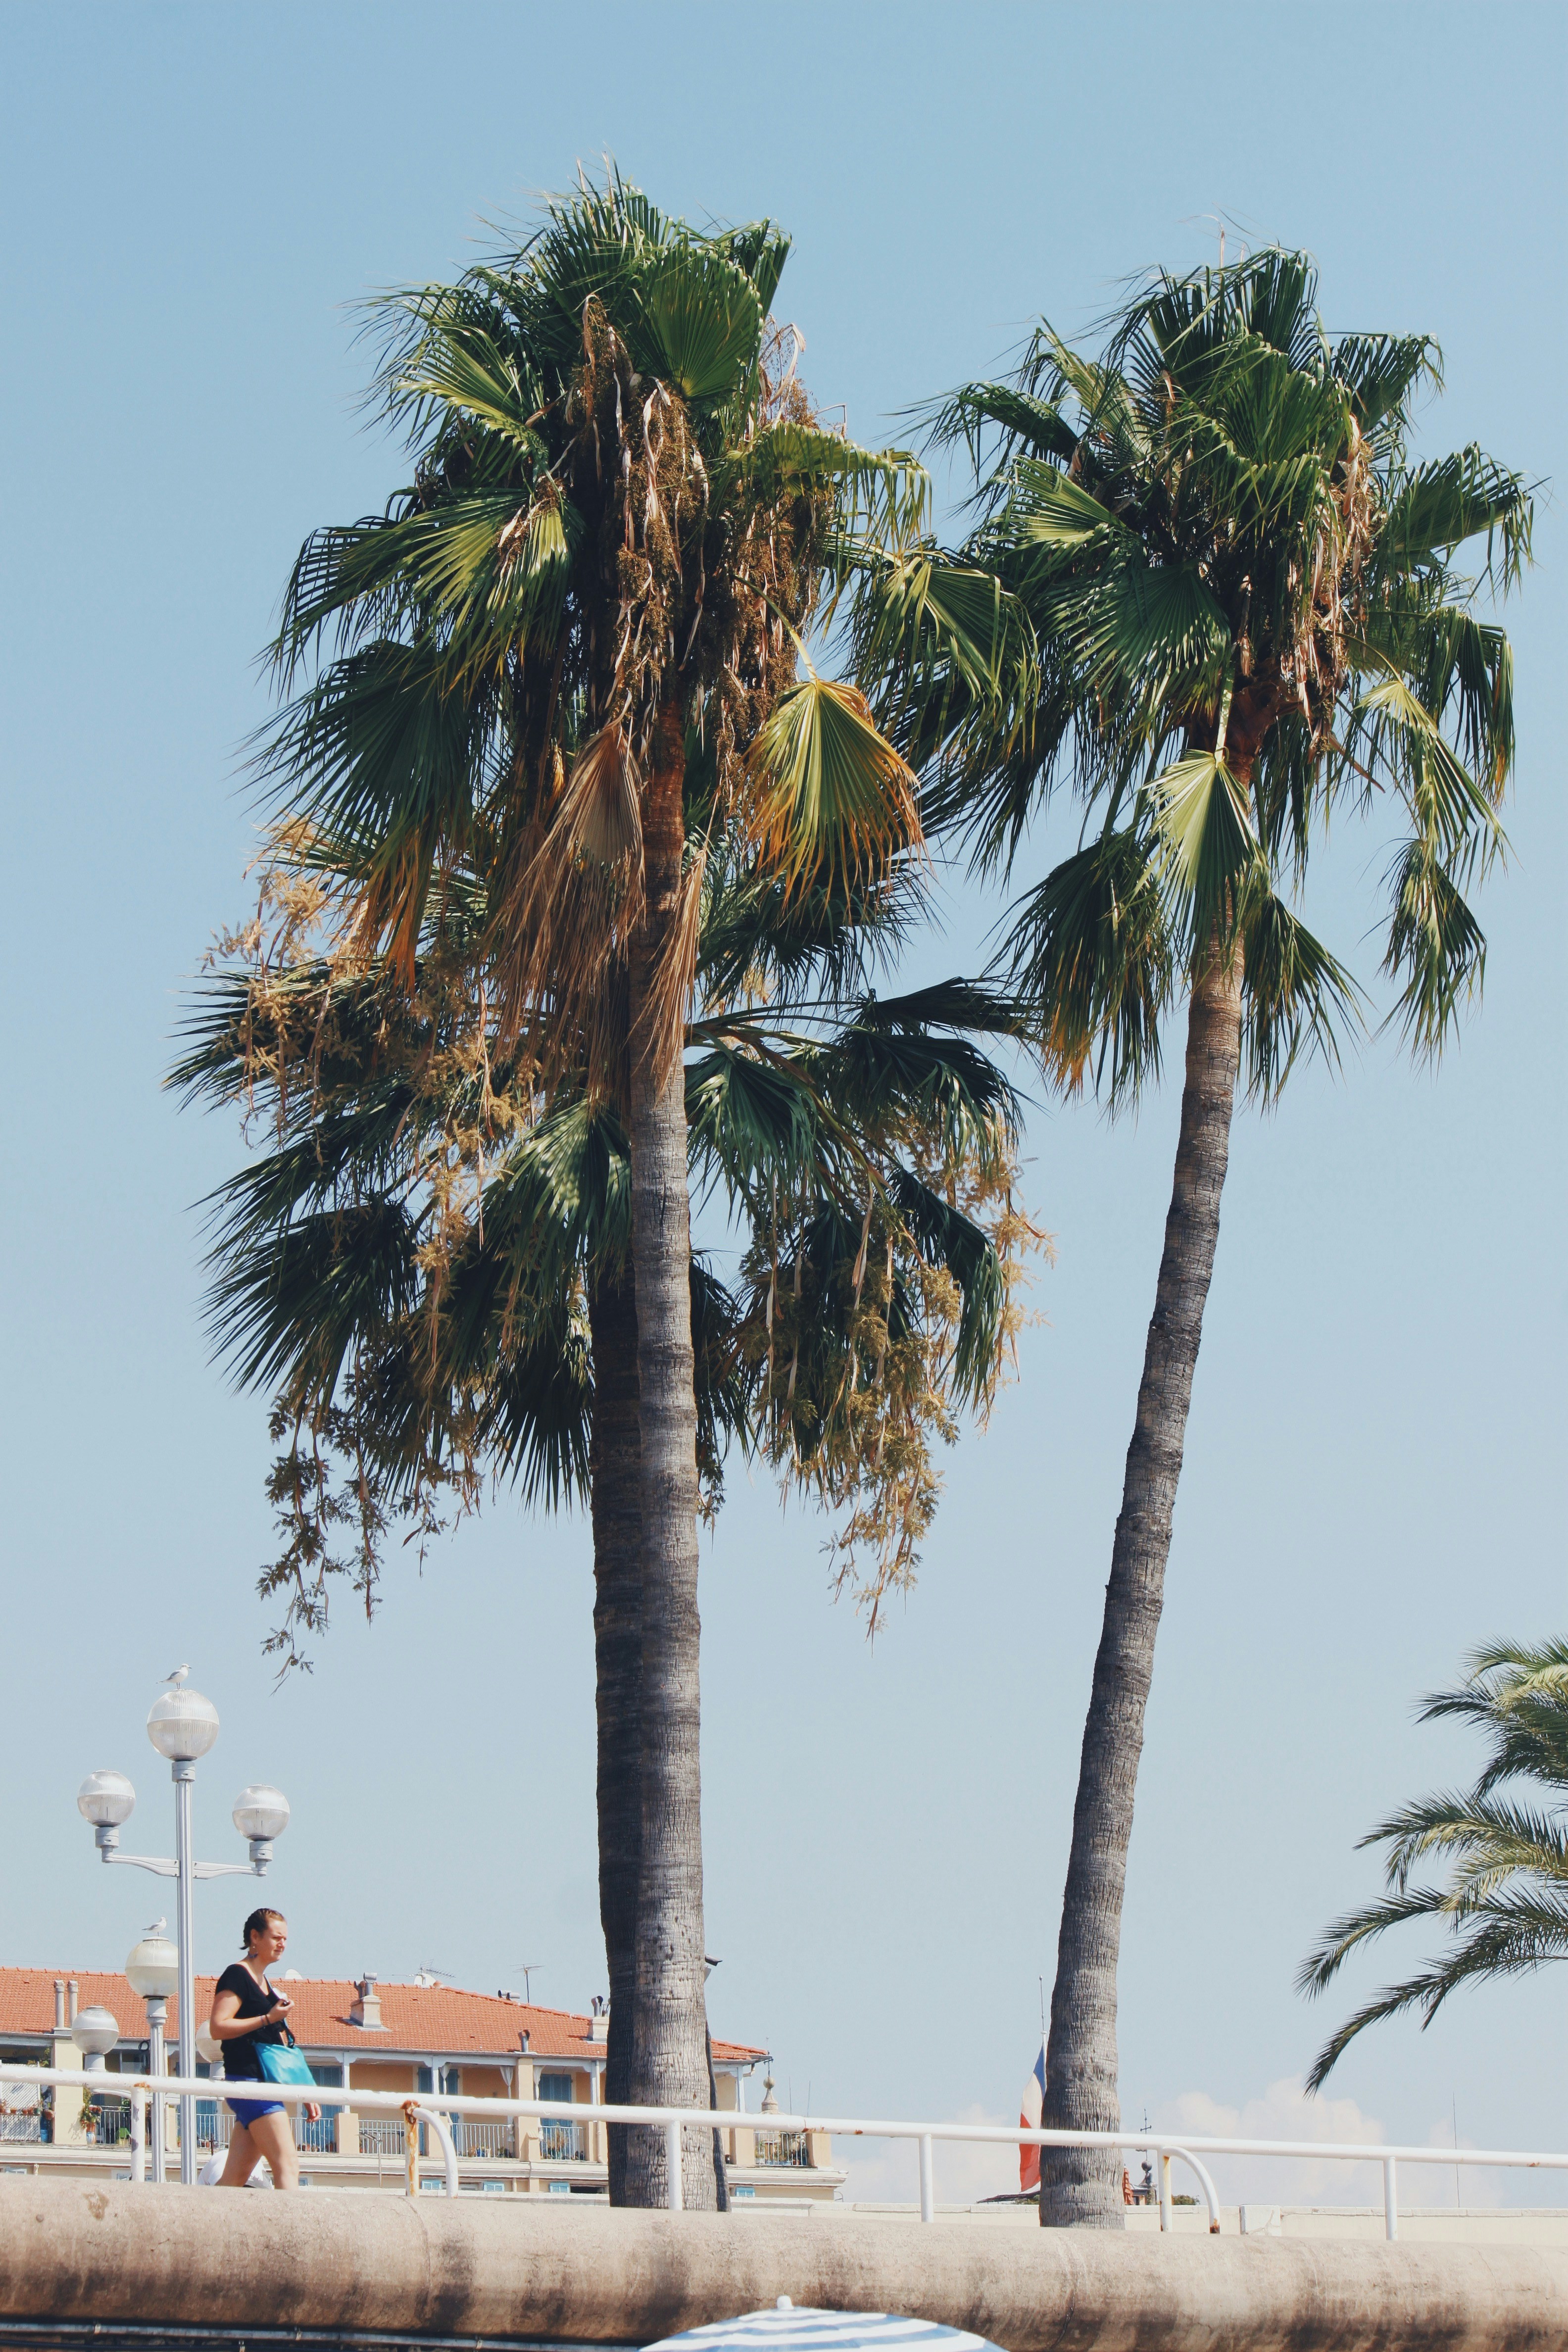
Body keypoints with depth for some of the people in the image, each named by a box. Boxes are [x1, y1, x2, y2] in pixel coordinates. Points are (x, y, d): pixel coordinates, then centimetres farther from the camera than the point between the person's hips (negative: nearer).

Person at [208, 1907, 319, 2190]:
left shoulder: (264, 1984, 21)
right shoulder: (236, 1976, -6)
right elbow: (217, 2028, -18)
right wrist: (268, 2019, -19)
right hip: (249, 2082, -9)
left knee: (235, 2180, 6)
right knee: (287, 2166, -16)